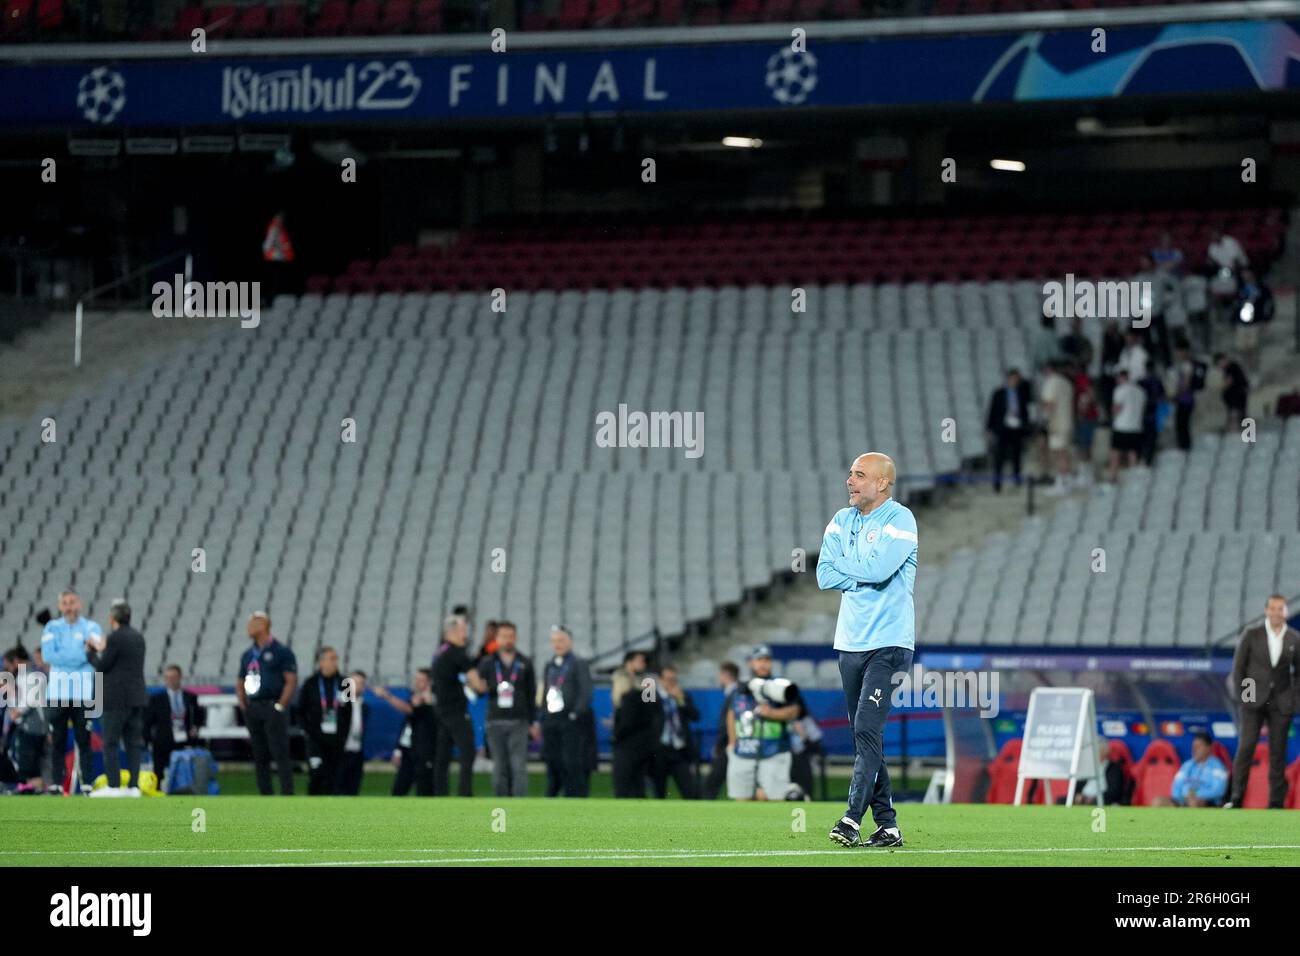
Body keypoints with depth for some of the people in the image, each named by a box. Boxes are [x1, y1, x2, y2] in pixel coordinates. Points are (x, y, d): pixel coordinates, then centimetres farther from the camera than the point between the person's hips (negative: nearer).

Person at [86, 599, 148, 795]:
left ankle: (113, 786, -8)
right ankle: (133, 786, 6)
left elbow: (102, 666, -10)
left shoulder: (115, 638, -13)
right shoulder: (138, 637, 11)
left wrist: (92, 651, 7)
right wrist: (104, 649, 19)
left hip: (116, 698, -7)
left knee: (111, 743, -3)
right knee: (133, 742, 8)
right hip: (137, 697, 7)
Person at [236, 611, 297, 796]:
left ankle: (287, 794, -14)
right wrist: (243, 704, 7)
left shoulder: (281, 652, -3)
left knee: (280, 753, -11)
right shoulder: (247, 655, 17)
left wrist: (280, 706, -14)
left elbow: (291, 681, -8)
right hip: (252, 709, 7)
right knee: (259, 756, 7)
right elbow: (240, 683, 23)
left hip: (273, 708, -7)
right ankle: (265, 796, 10)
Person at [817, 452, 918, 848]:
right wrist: (864, 575, -9)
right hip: (850, 643, 7)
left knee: (867, 729, -17)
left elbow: (877, 569, -20)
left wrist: (842, 563, -3)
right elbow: (825, 576, 4)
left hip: (887, 643, -7)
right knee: (863, 736, 6)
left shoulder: (899, 519, -7)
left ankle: (853, 818, -23)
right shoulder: (842, 520, 13)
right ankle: (887, 825, 10)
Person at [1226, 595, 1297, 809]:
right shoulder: (1252, 635, 0)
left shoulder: (1294, 639, 4)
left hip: (1281, 704, 1)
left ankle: (1276, 803, 5)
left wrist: (1293, 695, 3)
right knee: (1245, 748, -9)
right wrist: (1240, 695, -3)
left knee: (1278, 753, 2)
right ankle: (1236, 798, -8)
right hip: (1254, 702, -1)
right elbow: (1238, 665, 3)